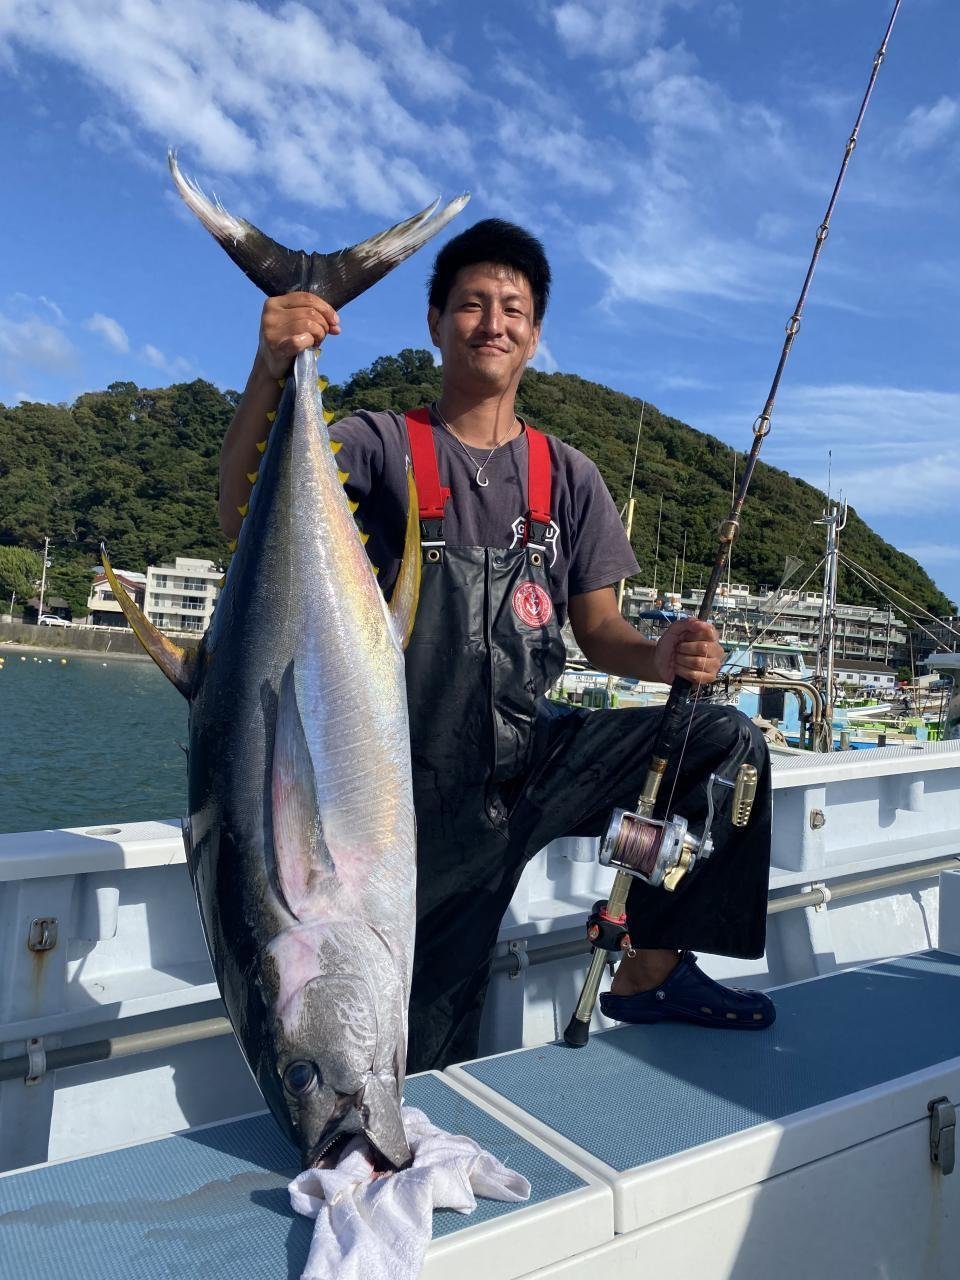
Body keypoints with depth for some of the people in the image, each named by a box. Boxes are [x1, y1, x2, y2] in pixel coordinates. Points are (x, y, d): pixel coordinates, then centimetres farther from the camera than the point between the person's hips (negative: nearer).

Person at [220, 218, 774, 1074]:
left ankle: (649, 970, 5)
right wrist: (270, 373, -38)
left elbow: (598, 629, 6)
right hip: (430, 795, -4)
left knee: (728, 742, -11)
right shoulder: (381, 449, -5)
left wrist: (661, 655, -17)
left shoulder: (567, 477, 8)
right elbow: (246, 522, -22)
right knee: (423, 1066, -2)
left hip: (537, 756, 4)